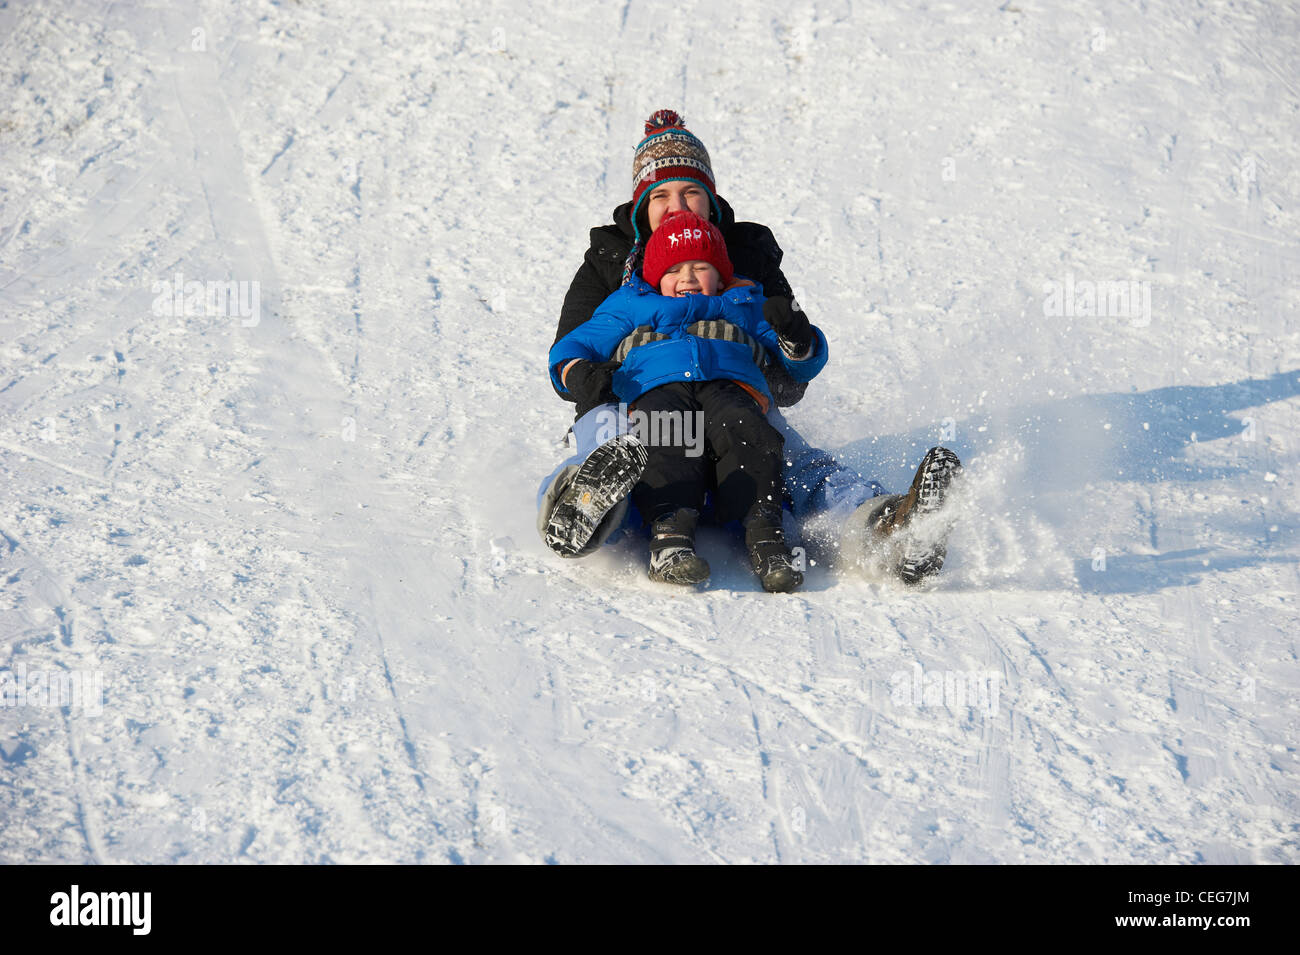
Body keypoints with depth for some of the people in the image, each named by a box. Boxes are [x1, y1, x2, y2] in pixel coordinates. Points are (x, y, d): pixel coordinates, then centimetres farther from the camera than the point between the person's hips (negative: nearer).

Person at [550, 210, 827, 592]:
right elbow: (571, 347, 27)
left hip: (728, 385, 1)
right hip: (656, 387, 0)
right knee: (670, 442, -38)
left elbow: (803, 364, 28)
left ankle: (763, 533, -50)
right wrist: (580, 373, 0)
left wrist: (795, 337, 2)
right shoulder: (630, 306, 34)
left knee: (744, 432, -36)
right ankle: (670, 532, -55)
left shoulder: (745, 305, 36)